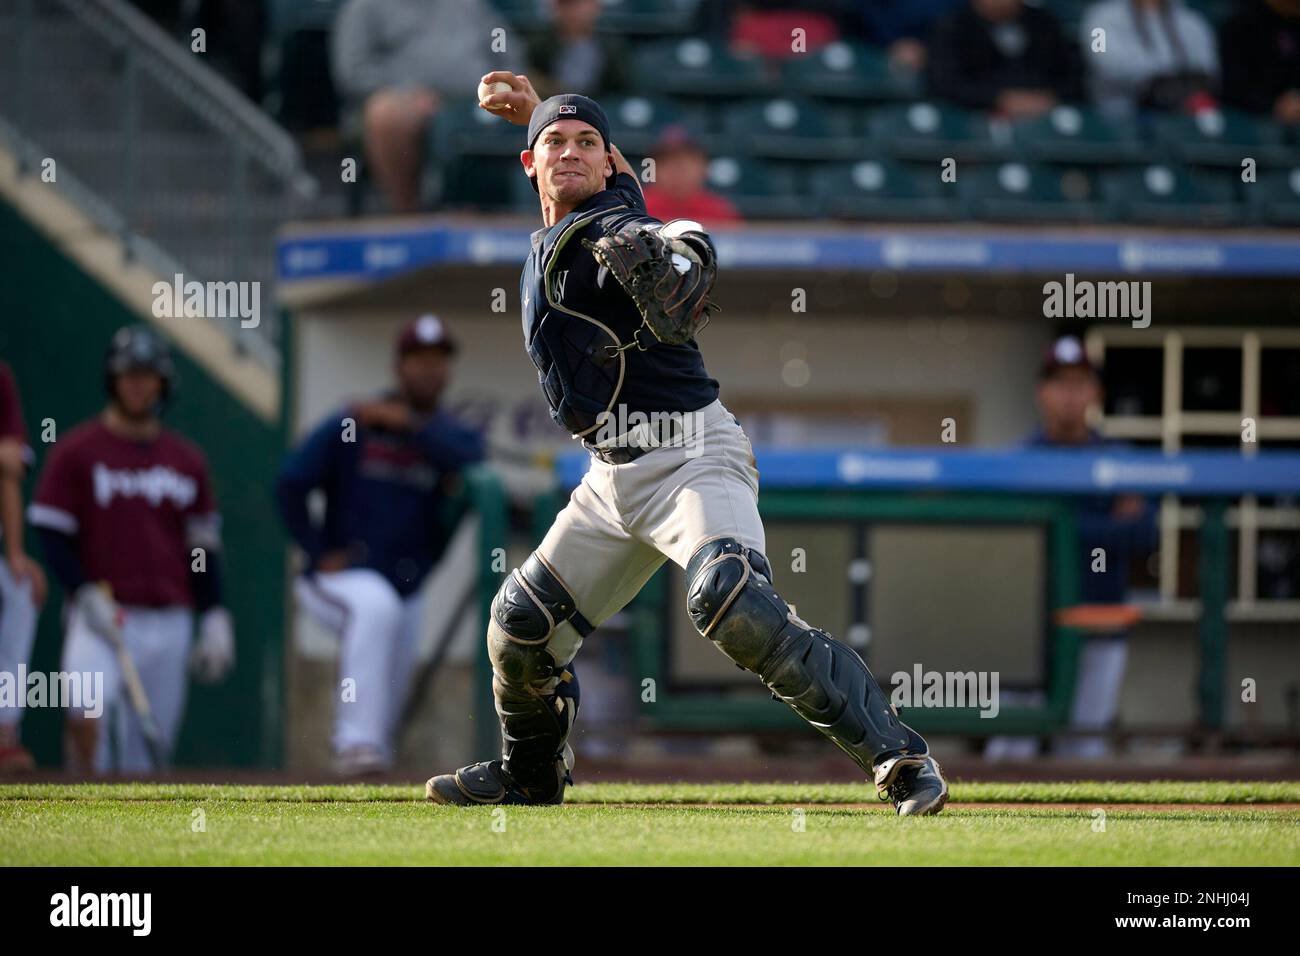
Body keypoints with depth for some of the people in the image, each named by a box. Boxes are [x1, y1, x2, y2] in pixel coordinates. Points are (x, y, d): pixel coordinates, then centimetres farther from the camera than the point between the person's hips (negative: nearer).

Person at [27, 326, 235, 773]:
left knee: (149, 745, 4)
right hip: (102, 618, -4)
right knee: (86, 716, -29)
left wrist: (214, 619, 7)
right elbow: (53, 535, -1)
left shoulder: (187, 460, 13)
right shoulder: (76, 451, 2)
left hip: (170, 620, 4)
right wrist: (87, 597, -13)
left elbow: (203, 547, 15)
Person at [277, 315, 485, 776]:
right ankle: (357, 742, -42)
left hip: (407, 588, 5)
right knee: (375, 605, -38)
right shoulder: (351, 426, -5)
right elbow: (291, 483, -6)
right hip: (340, 579, -5)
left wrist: (408, 423, -24)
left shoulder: (451, 437, 4)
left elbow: (471, 460, -21)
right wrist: (320, 553, -11)